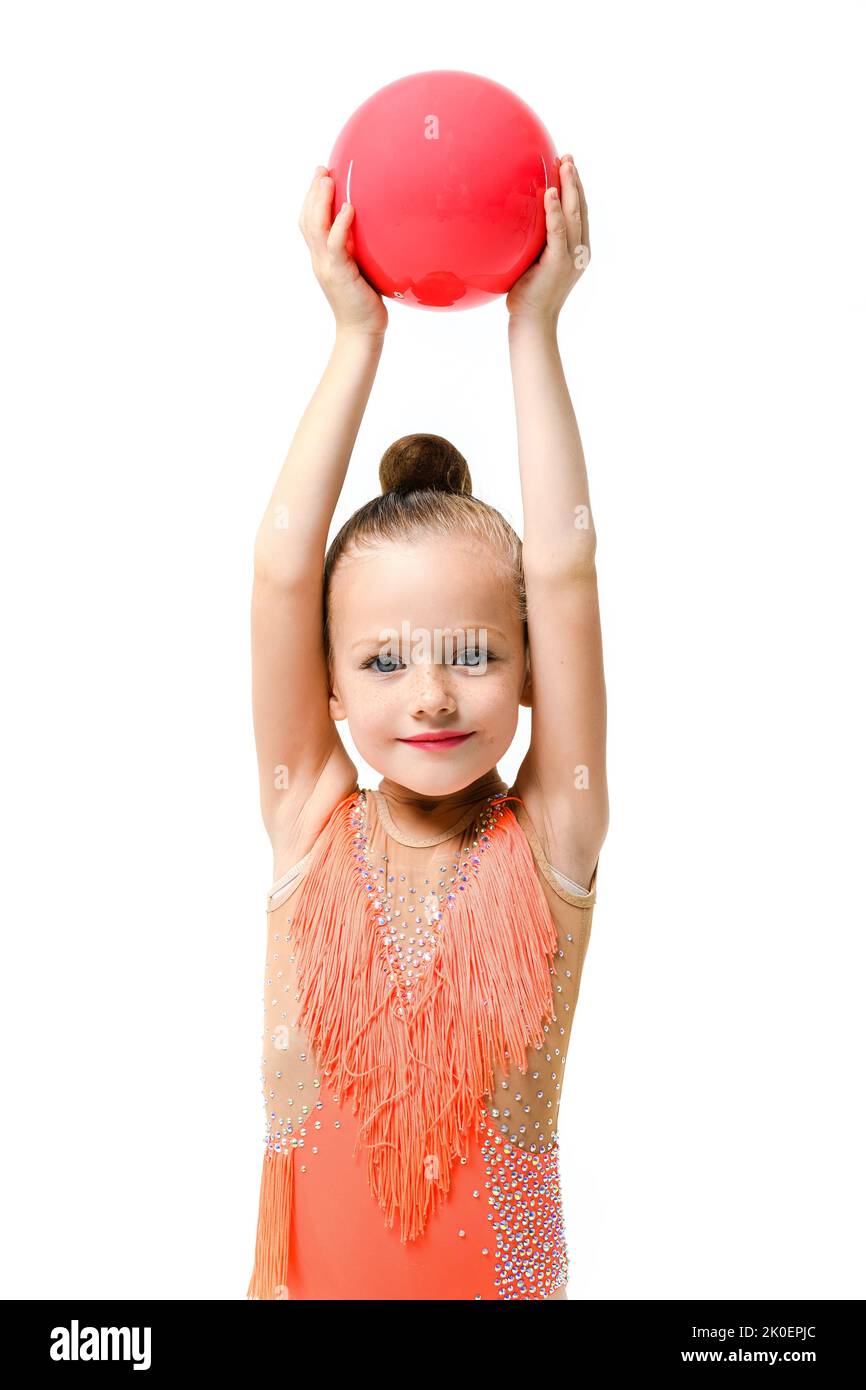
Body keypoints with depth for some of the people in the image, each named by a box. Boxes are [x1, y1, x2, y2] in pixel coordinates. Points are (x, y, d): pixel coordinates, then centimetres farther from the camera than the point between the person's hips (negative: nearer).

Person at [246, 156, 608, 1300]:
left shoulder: (547, 844, -13)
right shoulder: (313, 826, -10)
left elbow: (565, 574, -20)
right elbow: (284, 568, -18)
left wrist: (534, 328, -15)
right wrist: (357, 336, -16)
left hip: (504, 1274, -1)